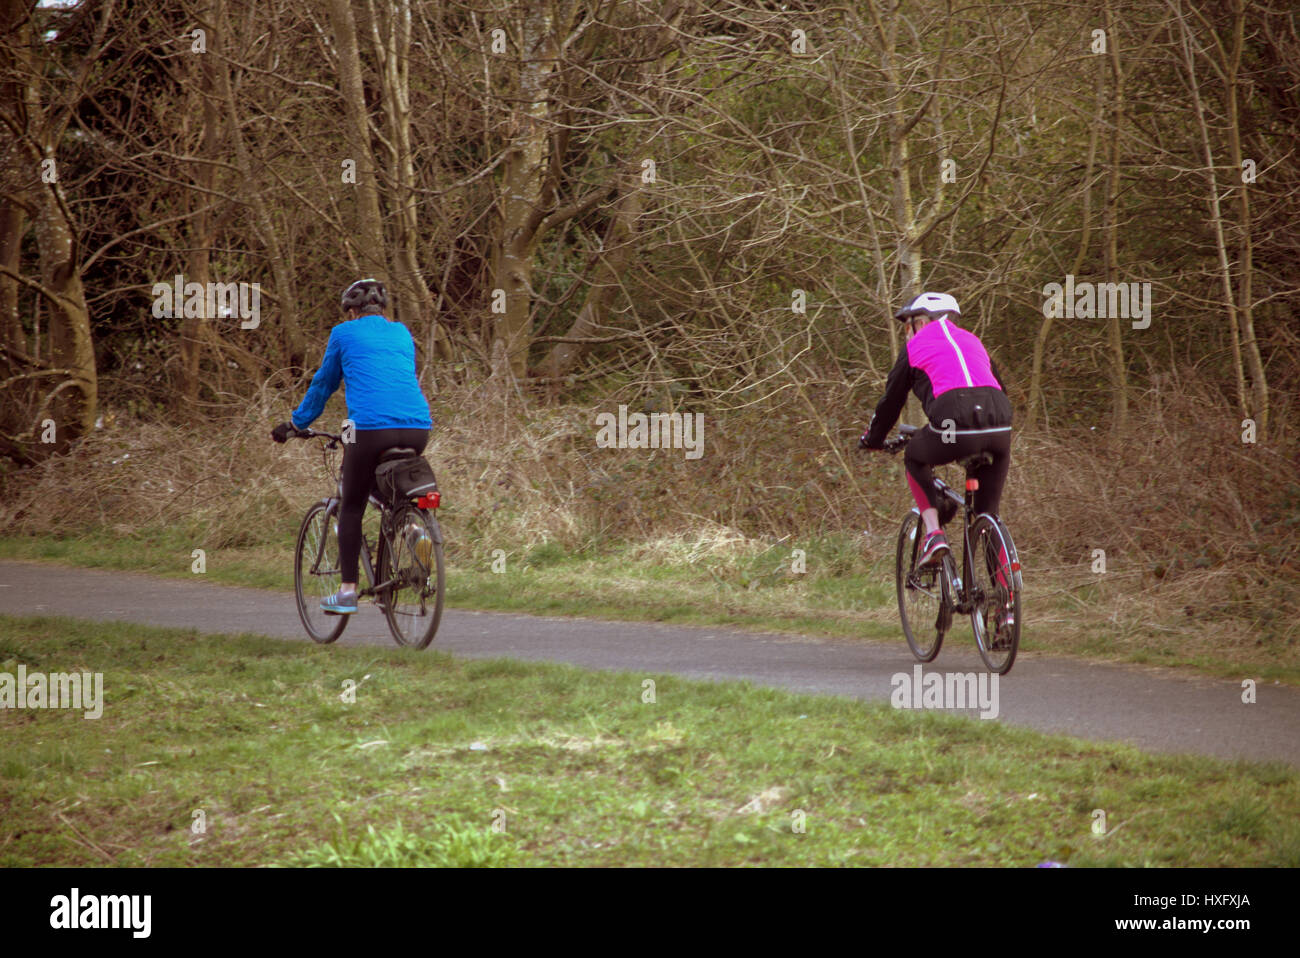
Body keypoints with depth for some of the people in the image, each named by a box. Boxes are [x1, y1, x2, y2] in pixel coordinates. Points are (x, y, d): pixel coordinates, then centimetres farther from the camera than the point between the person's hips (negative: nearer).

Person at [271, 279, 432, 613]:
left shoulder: (344, 333, 13)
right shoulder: (402, 334, 25)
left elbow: (323, 384, 20)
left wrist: (294, 424, 34)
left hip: (372, 427, -4)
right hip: (417, 428, 4)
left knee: (351, 507, 11)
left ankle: (348, 591, 6)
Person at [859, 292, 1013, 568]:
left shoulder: (916, 346, 18)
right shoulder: (972, 341, 30)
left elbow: (891, 400, 23)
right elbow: (1001, 388, 38)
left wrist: (872, 439, 38)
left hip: (952, 430, -3)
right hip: (998, 426, 3)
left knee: (914, 460, 26)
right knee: (1000, 453, 33)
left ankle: (934, 531, 9)